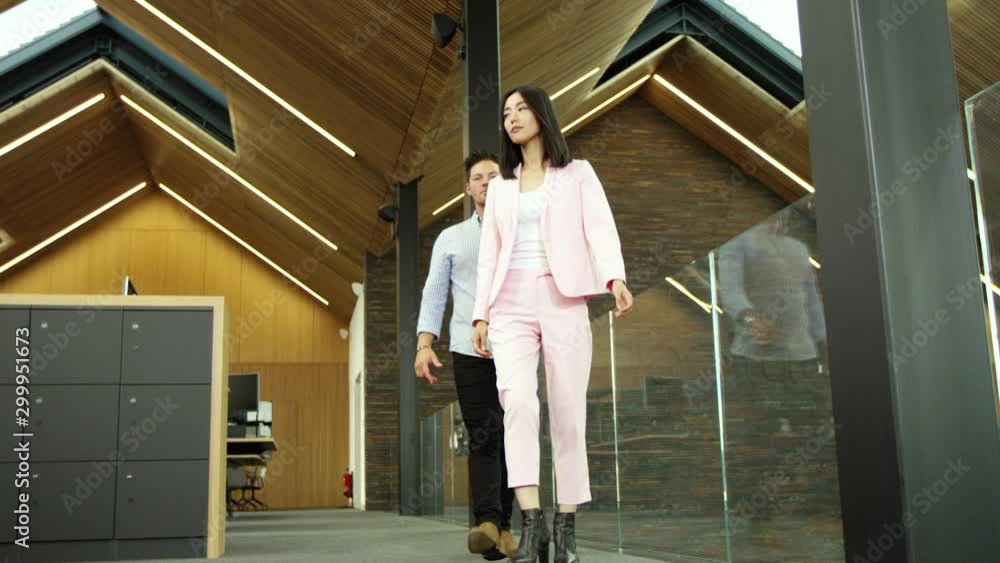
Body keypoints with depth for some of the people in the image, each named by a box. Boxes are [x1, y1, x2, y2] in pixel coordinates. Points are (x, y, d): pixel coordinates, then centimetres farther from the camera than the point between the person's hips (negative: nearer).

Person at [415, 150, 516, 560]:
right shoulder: (450, 238, 16)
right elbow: (433, 294, 9)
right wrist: (424, 345, -4)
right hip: (469, 350, 0)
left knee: (510, 439, 0)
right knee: (482, 438, -10)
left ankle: (504, 525, 7)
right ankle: (487, 523, -19)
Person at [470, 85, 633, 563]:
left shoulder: (577, 173, 12)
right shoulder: (500, 187, 21)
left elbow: (600, 228, -4)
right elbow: (489, 254, 18)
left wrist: (615, 278, -23)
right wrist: (480, 313, 8)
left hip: (564, 300, -2)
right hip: (512, 303, 2)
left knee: (568, 413, -4)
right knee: (518, 401, -20)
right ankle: (532, 524, -24)